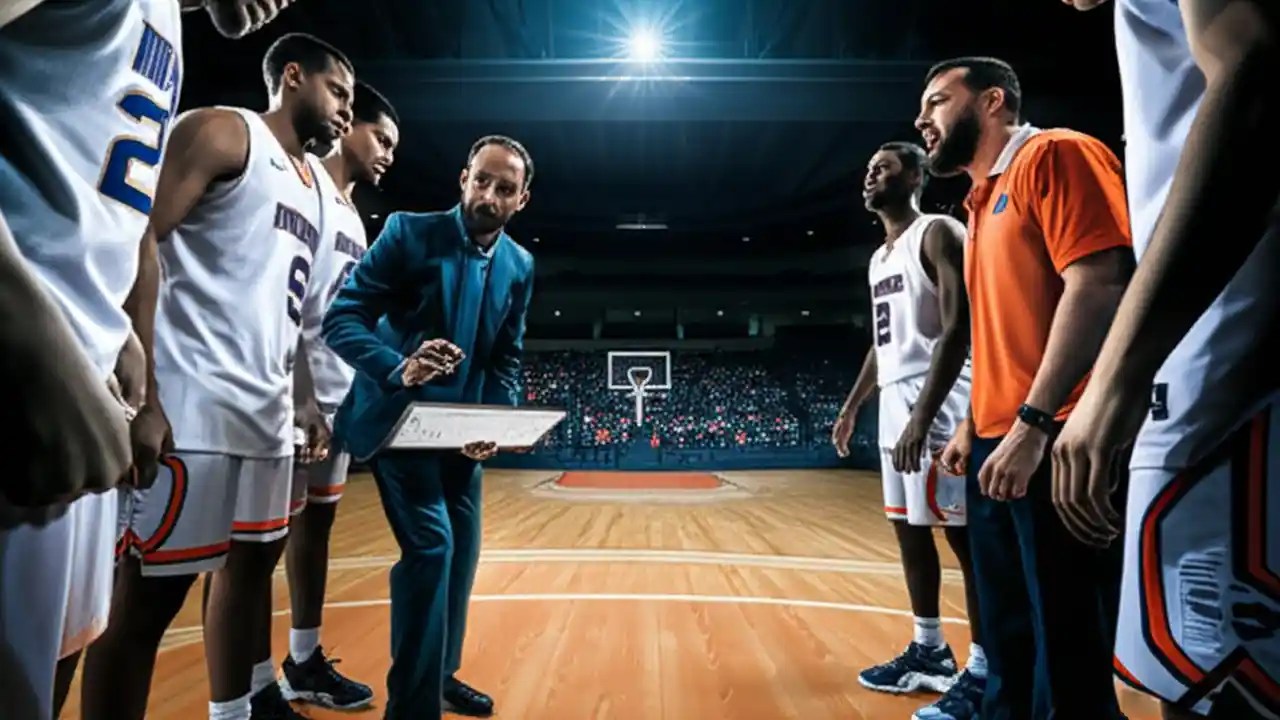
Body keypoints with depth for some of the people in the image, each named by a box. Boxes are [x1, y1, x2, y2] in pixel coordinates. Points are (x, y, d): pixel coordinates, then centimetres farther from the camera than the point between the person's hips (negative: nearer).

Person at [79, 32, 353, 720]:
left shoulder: (312, 182, 22)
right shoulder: (222, 132, -2)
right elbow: (138, 239, -13)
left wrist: (298, 396, 19)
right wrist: (139, 385, -20)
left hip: (267, 405, 9)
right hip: (194, 399, -9)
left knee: (253, 558, 16)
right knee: (149, 591, -1)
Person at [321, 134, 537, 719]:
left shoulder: (520, 266, 3)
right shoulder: (409, 232, -11)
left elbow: (506, 360, 3)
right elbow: (341, 317, -16)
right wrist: (398, 367, -34)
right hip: (397, 419, -5)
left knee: (460, 550, 12)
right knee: (430, 545, -12)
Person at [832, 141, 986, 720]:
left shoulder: (938, 234, -7)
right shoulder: (880, 258, 20)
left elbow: (958, 329, -17)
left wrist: (923, 415, -25)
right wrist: (852, 406, 21)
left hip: (938, 405, -9)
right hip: (894, 405, 10)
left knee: (965, 536, -2)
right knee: (909, 529, 13)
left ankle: (983, 673, 10)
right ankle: (928, 651, 27)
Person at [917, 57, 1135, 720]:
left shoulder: (1055, 155, -5)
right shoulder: (983, 203, 21)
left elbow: (1098, 283, -17)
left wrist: (1032, 423, -23)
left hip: (1052, 441, -9)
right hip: (997, 445, 9)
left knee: (1067, 643, 2)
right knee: (1010, 635, 18)